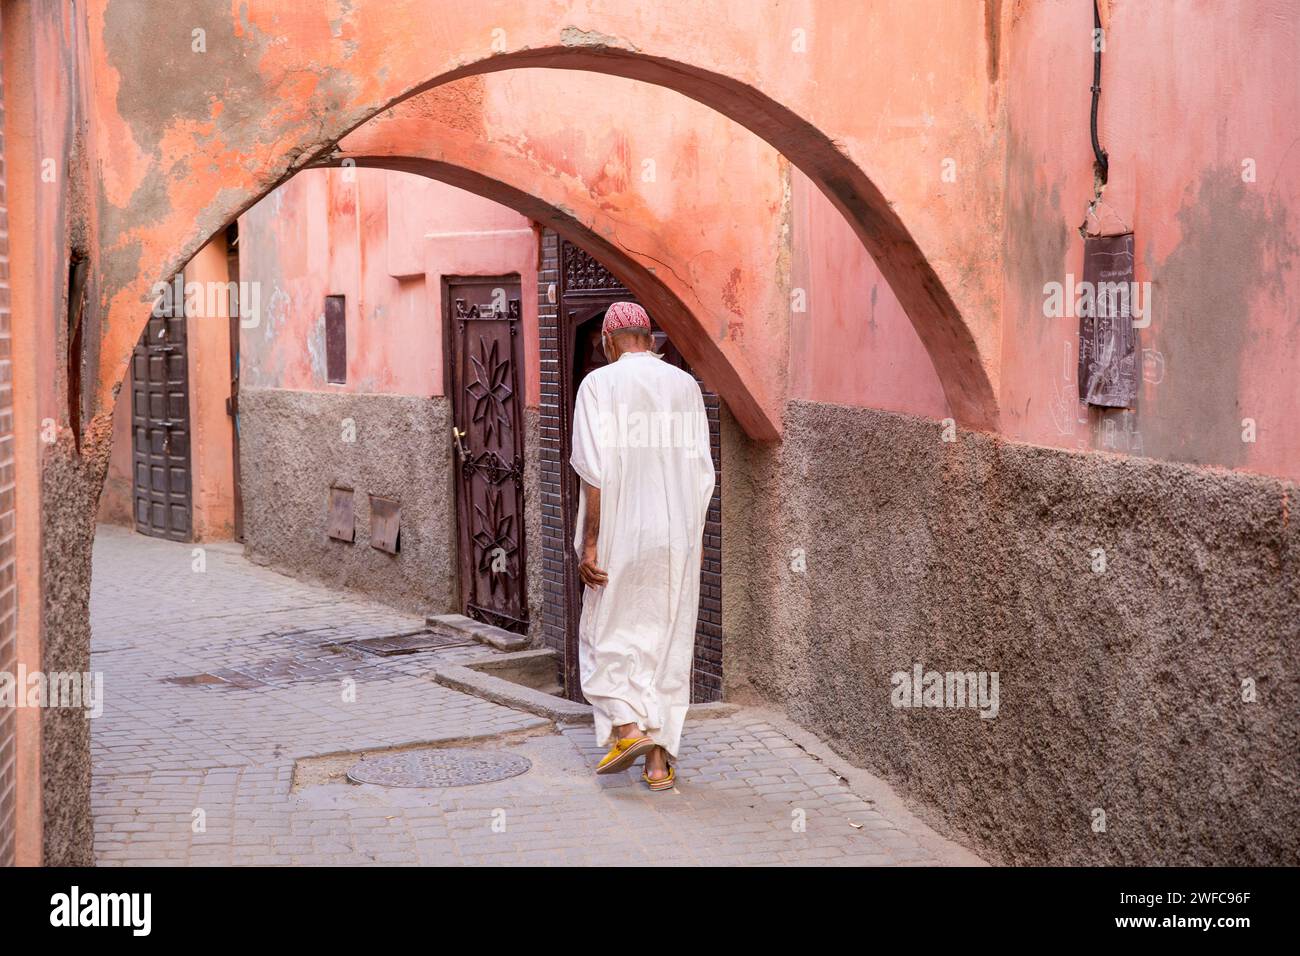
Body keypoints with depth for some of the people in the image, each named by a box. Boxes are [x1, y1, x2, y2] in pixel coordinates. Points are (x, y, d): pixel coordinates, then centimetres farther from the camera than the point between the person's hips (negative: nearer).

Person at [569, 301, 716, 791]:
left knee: (607, 635, 13)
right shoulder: (685, 385, 6)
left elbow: (597, 473, -13)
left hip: (621, 535, -3)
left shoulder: (600, 383, -6)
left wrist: (589, 543, -10)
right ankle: (659, 760, 10)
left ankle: (627, 727, -5)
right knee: (666, 643, 9)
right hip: (678, 538, 4)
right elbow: (701, 472, 7)